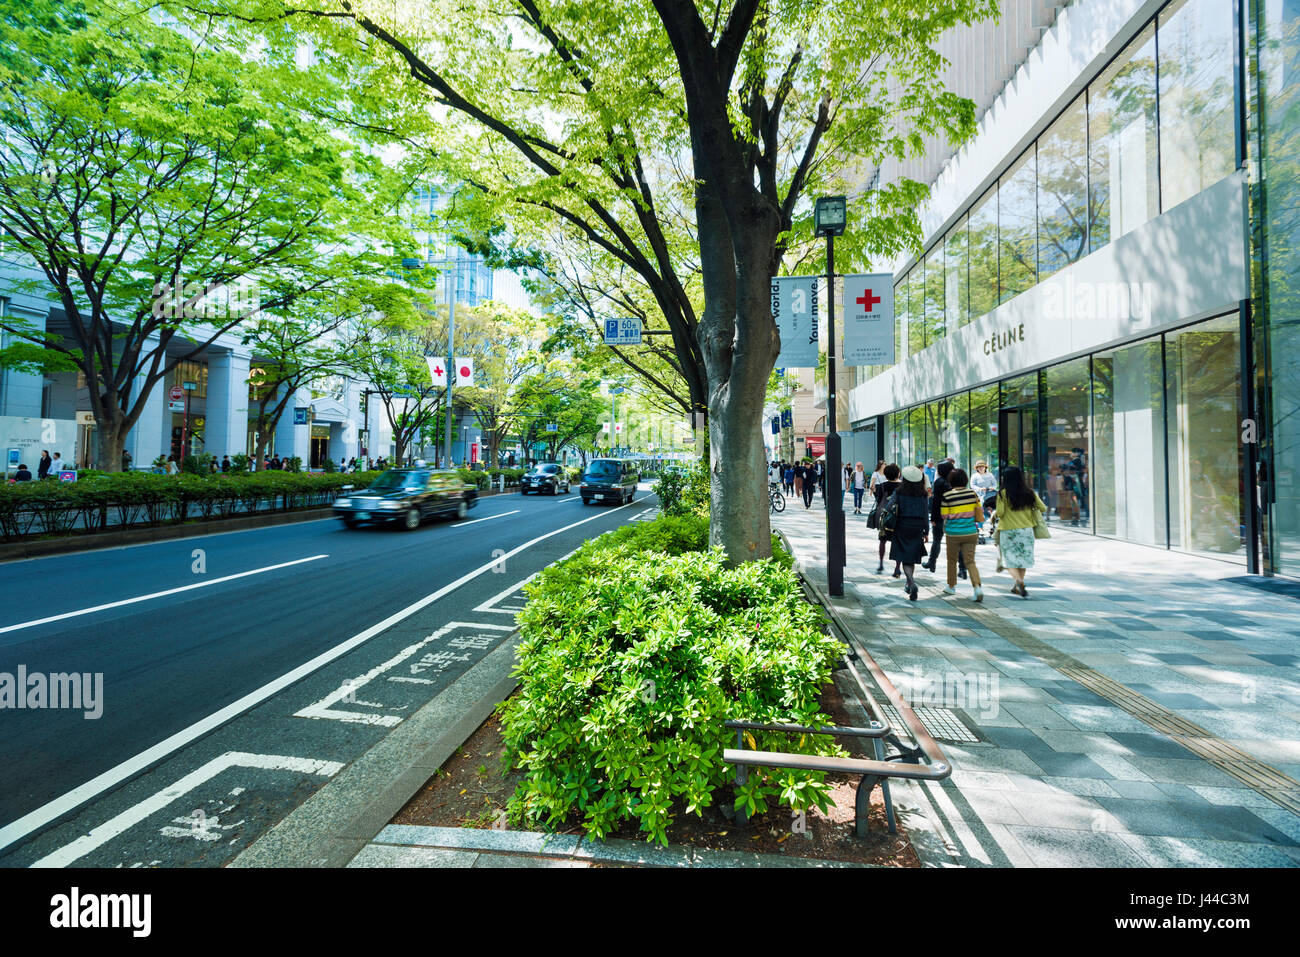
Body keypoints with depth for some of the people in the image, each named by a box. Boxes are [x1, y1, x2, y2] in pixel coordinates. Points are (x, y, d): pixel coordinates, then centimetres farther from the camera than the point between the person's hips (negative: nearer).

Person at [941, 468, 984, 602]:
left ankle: (951, 587, 28)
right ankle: (977, 586, -14)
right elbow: (979, 510, 8)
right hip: (971, 532, 2)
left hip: (954, 533, -2)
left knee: (952, 560, 16)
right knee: (970, 561, 5)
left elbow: (944, 515, -6)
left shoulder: (947, 495, -11)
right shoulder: (973, 492, -1)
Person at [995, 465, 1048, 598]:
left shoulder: (1003, 493, -9)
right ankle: (1017, 587, 25)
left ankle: (1019, 581, -22)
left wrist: (994, 512, 9)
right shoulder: (1029, 492, 2)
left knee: (1010, 559, 3)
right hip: (1026, 529, 4)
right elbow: (1043, 509, 3)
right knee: (1023, 557, 17)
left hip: (1008, 531, -4)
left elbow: (1000, 513, -12)